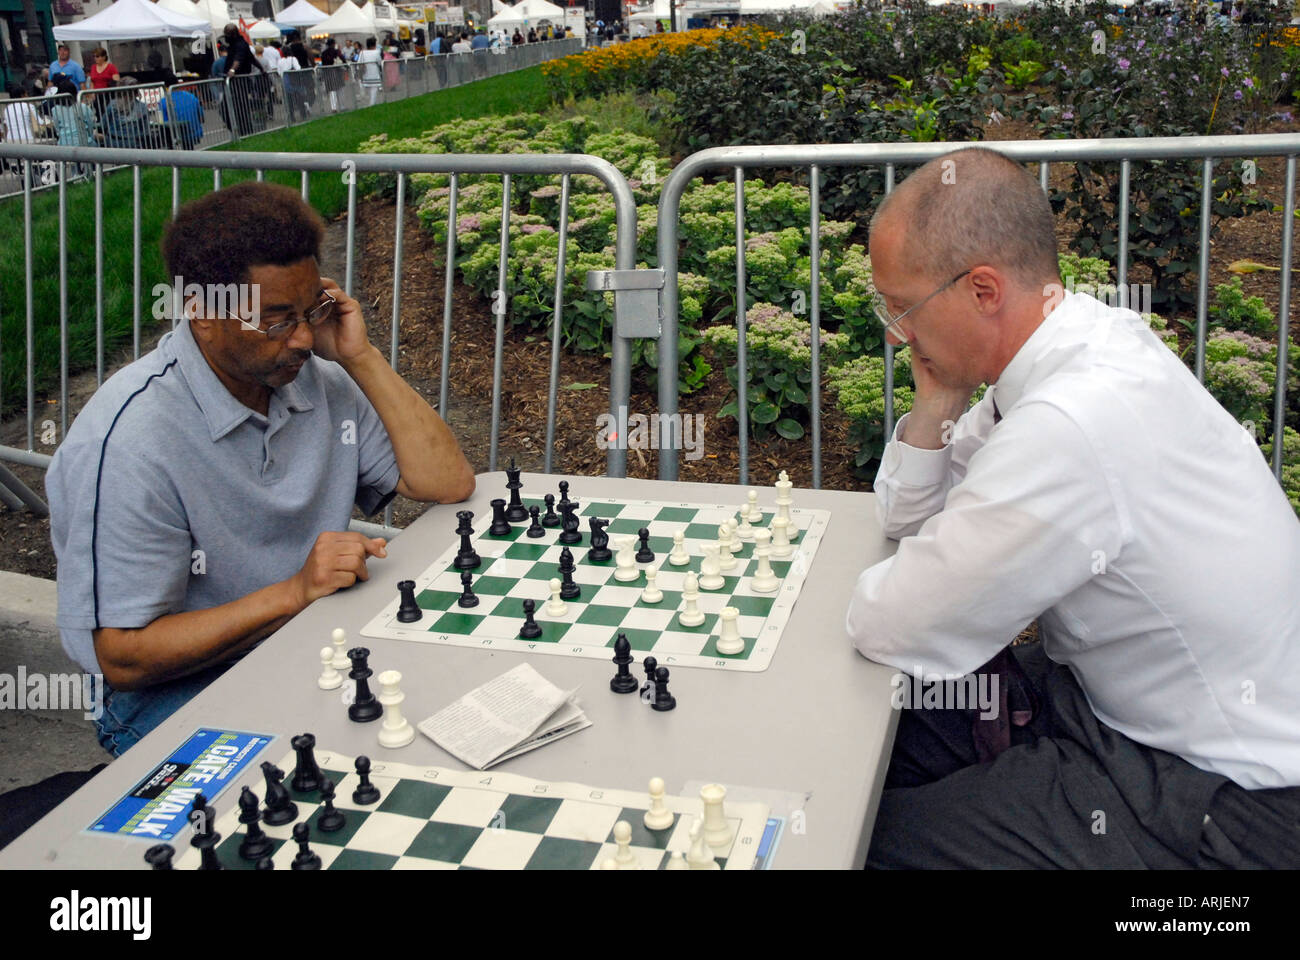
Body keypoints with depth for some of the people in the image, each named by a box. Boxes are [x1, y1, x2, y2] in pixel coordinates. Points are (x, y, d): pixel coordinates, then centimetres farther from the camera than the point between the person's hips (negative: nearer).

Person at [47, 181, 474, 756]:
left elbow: (449, 484, -2)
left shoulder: (318, 380, -1)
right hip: (177, 696, -6)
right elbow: (122, 657, -20)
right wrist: (295, 592, -27)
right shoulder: (128, 439, -22)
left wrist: (362, 358, -10)